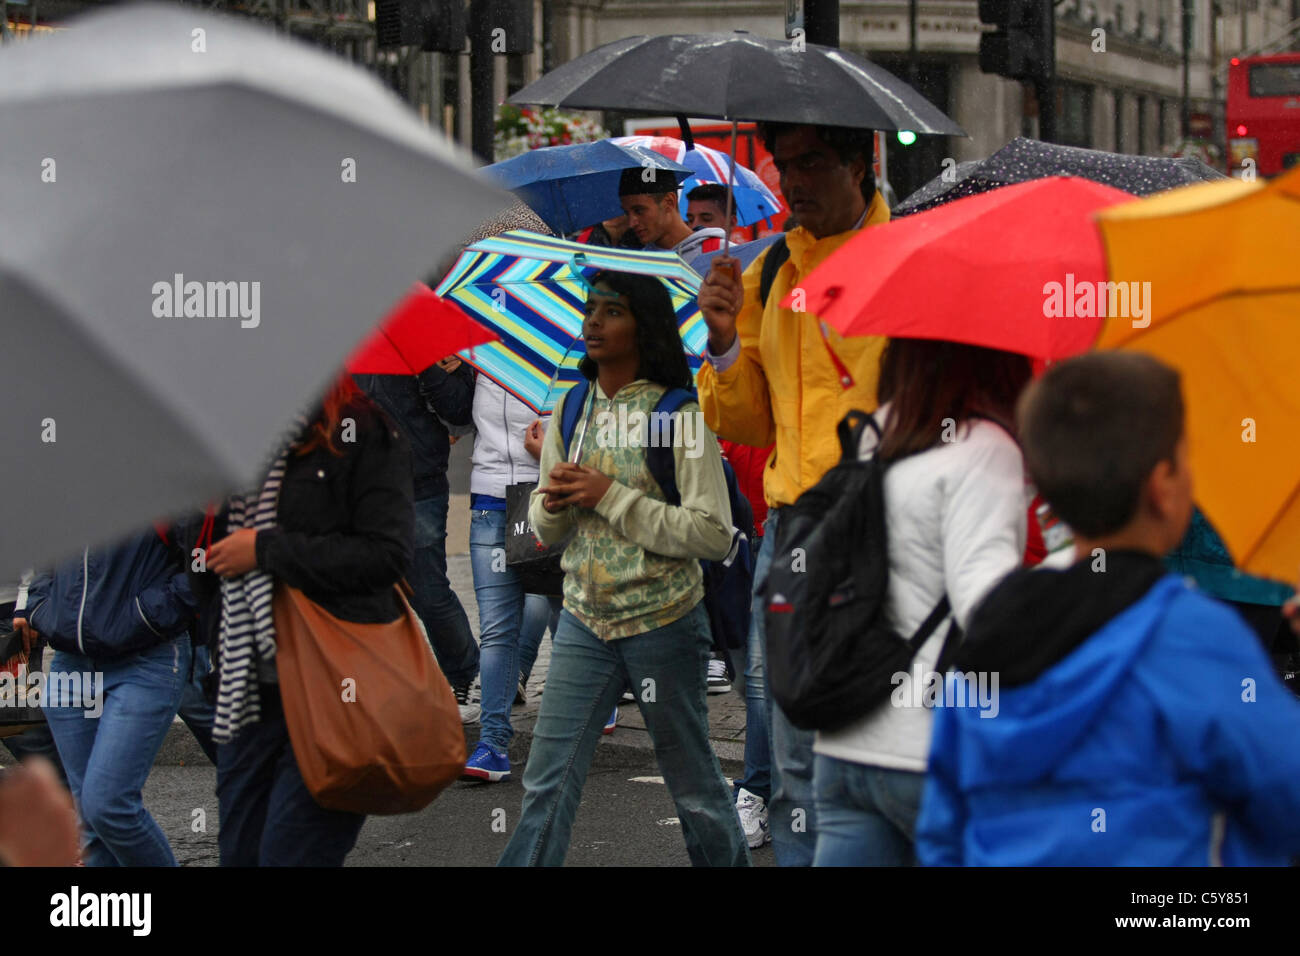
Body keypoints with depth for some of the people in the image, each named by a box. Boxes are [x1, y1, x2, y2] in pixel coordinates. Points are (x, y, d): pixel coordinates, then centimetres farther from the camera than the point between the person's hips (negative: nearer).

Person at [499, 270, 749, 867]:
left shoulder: (679, 415, -10)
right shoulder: (571, 409, 6)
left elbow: (714, 535, -17)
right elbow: (545, 528, 14)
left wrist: (611, 497, -19)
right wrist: (554, 502, -11)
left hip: (663, 622, -4)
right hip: (583, 621, 4)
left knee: (693, 785, 9)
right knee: (547, 787, 0)